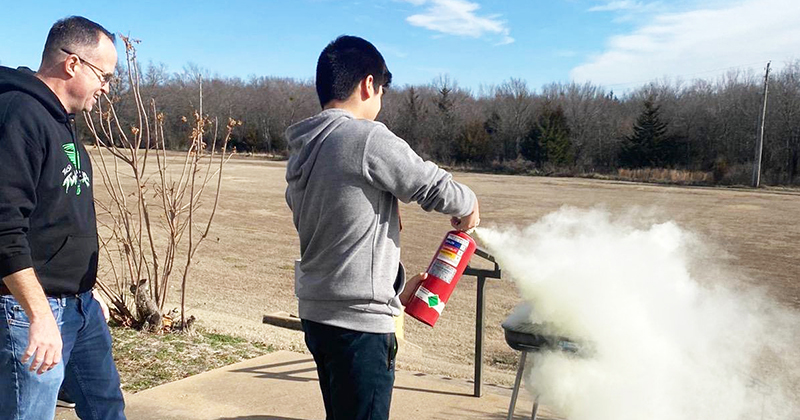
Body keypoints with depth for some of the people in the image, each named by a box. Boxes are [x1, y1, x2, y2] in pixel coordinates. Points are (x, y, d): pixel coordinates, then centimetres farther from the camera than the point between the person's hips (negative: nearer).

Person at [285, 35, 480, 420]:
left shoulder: (301, 153, 10)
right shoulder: (367, 138, -17)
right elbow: (434, 186, -11)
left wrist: (395, 287, 18)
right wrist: (468, 205, 12)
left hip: (316, 313, 9)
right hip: (359, 321, -9)